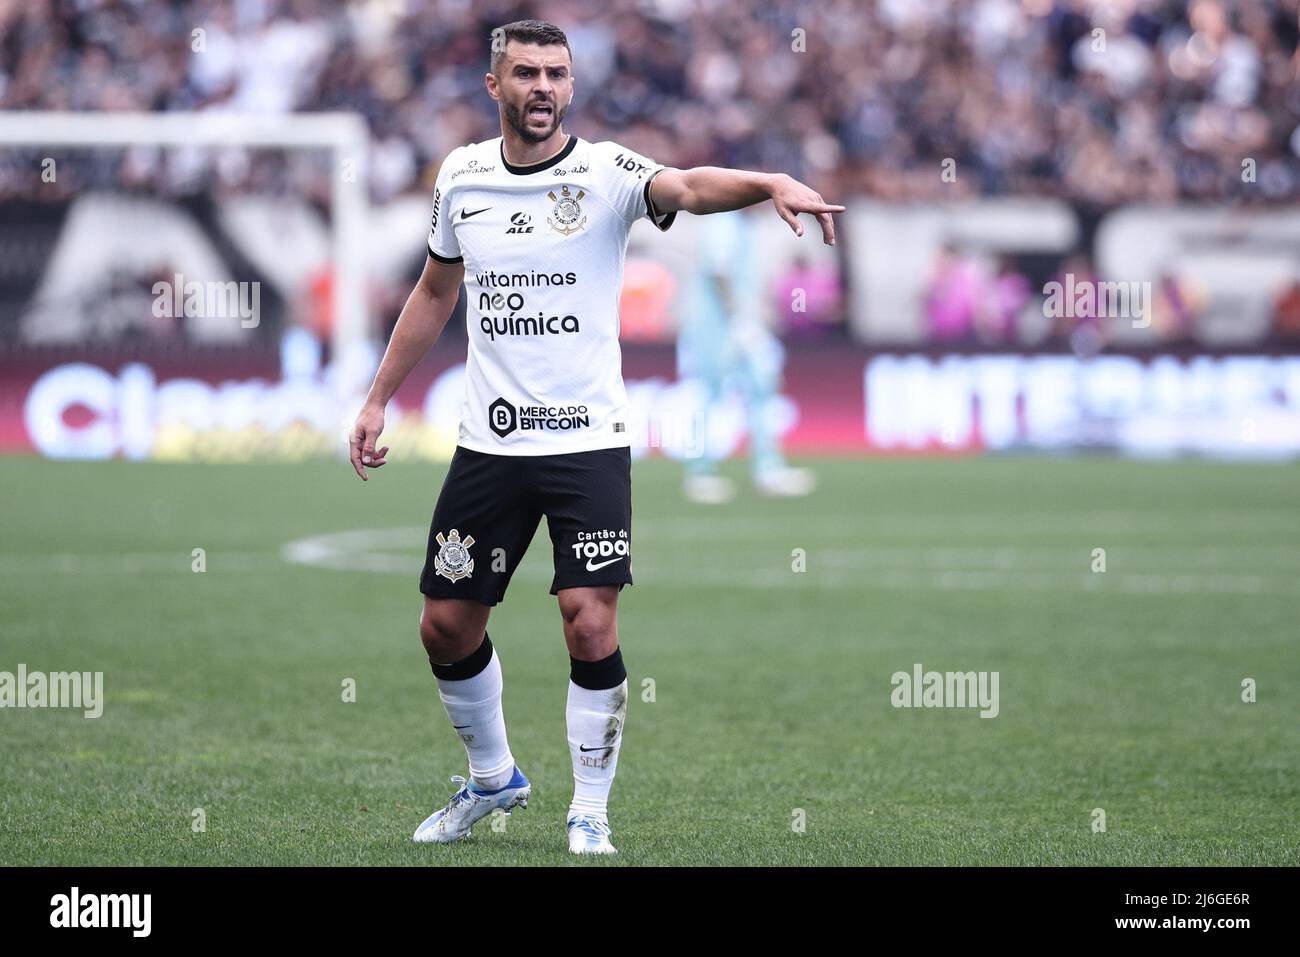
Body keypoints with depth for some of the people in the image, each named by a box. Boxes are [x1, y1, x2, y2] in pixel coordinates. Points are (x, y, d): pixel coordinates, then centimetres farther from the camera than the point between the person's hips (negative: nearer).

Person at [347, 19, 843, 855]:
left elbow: (687, 187, -29)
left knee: (590, 622, -13)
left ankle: (591, 815, 3)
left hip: (588, 441, -4)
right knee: (447, 624, 9)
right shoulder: (462, 175, 6)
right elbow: (435, 293, 20)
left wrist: (771, 183, -50)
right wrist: (378, 401, 20)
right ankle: (493, 778, 34)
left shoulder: (605, 172, -8)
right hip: (490, 442, 4)